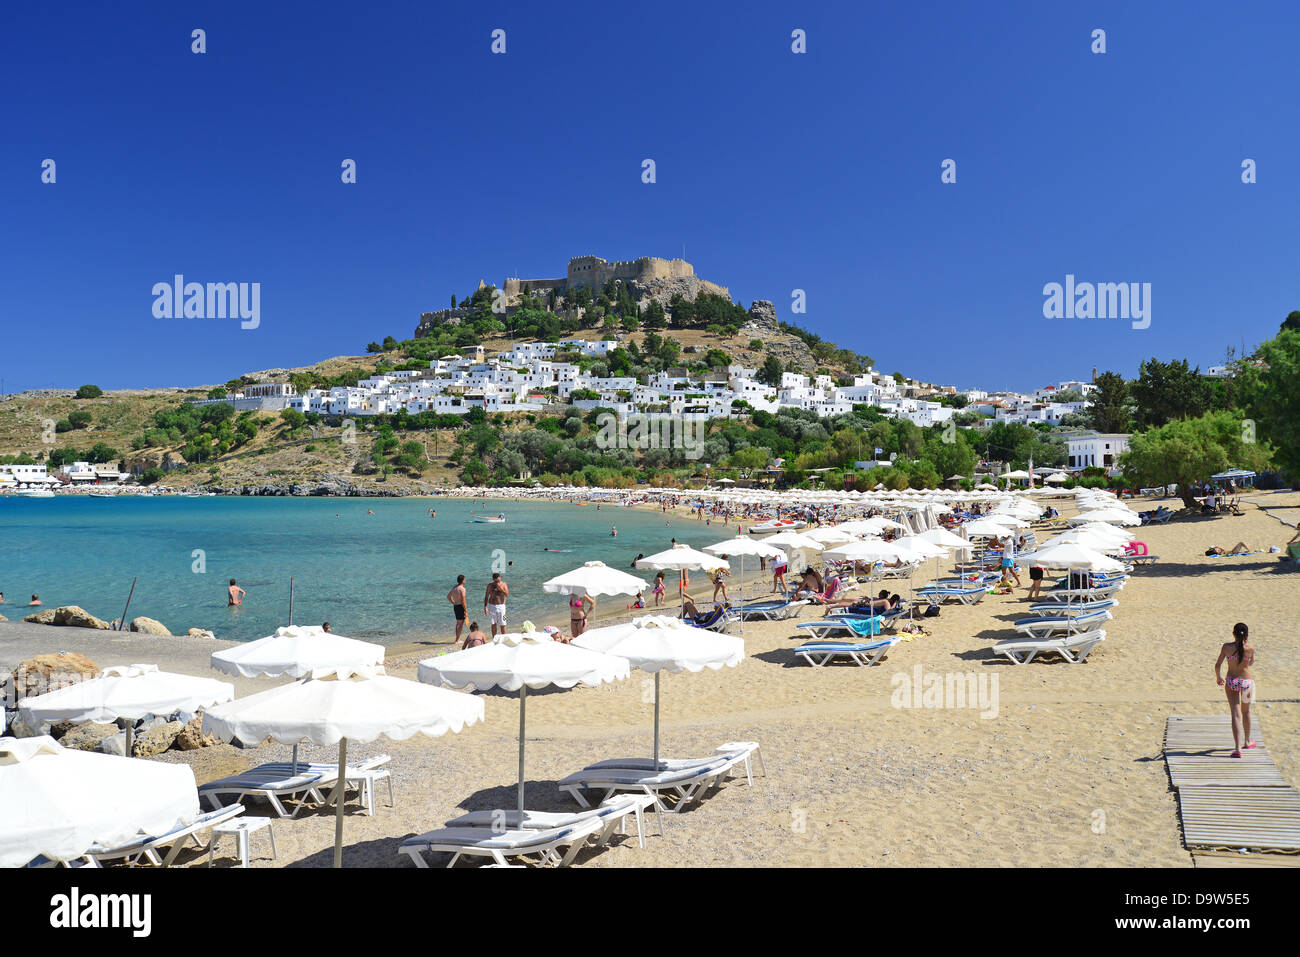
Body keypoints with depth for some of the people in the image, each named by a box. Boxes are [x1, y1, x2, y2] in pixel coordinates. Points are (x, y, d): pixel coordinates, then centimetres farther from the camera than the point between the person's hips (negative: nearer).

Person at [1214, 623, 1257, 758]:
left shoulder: (1226, 647, -8)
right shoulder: (1250, 648, -9)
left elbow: (1217, 665, -1)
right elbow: (1251, 663, 10)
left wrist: (1218, 677, 18)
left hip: (1231, 682, 0)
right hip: (1246, 681, 1)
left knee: (1236, 715, -1)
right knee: (1246, 712, 23)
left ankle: (1237, 748, -11)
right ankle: (1247, 742, 41)